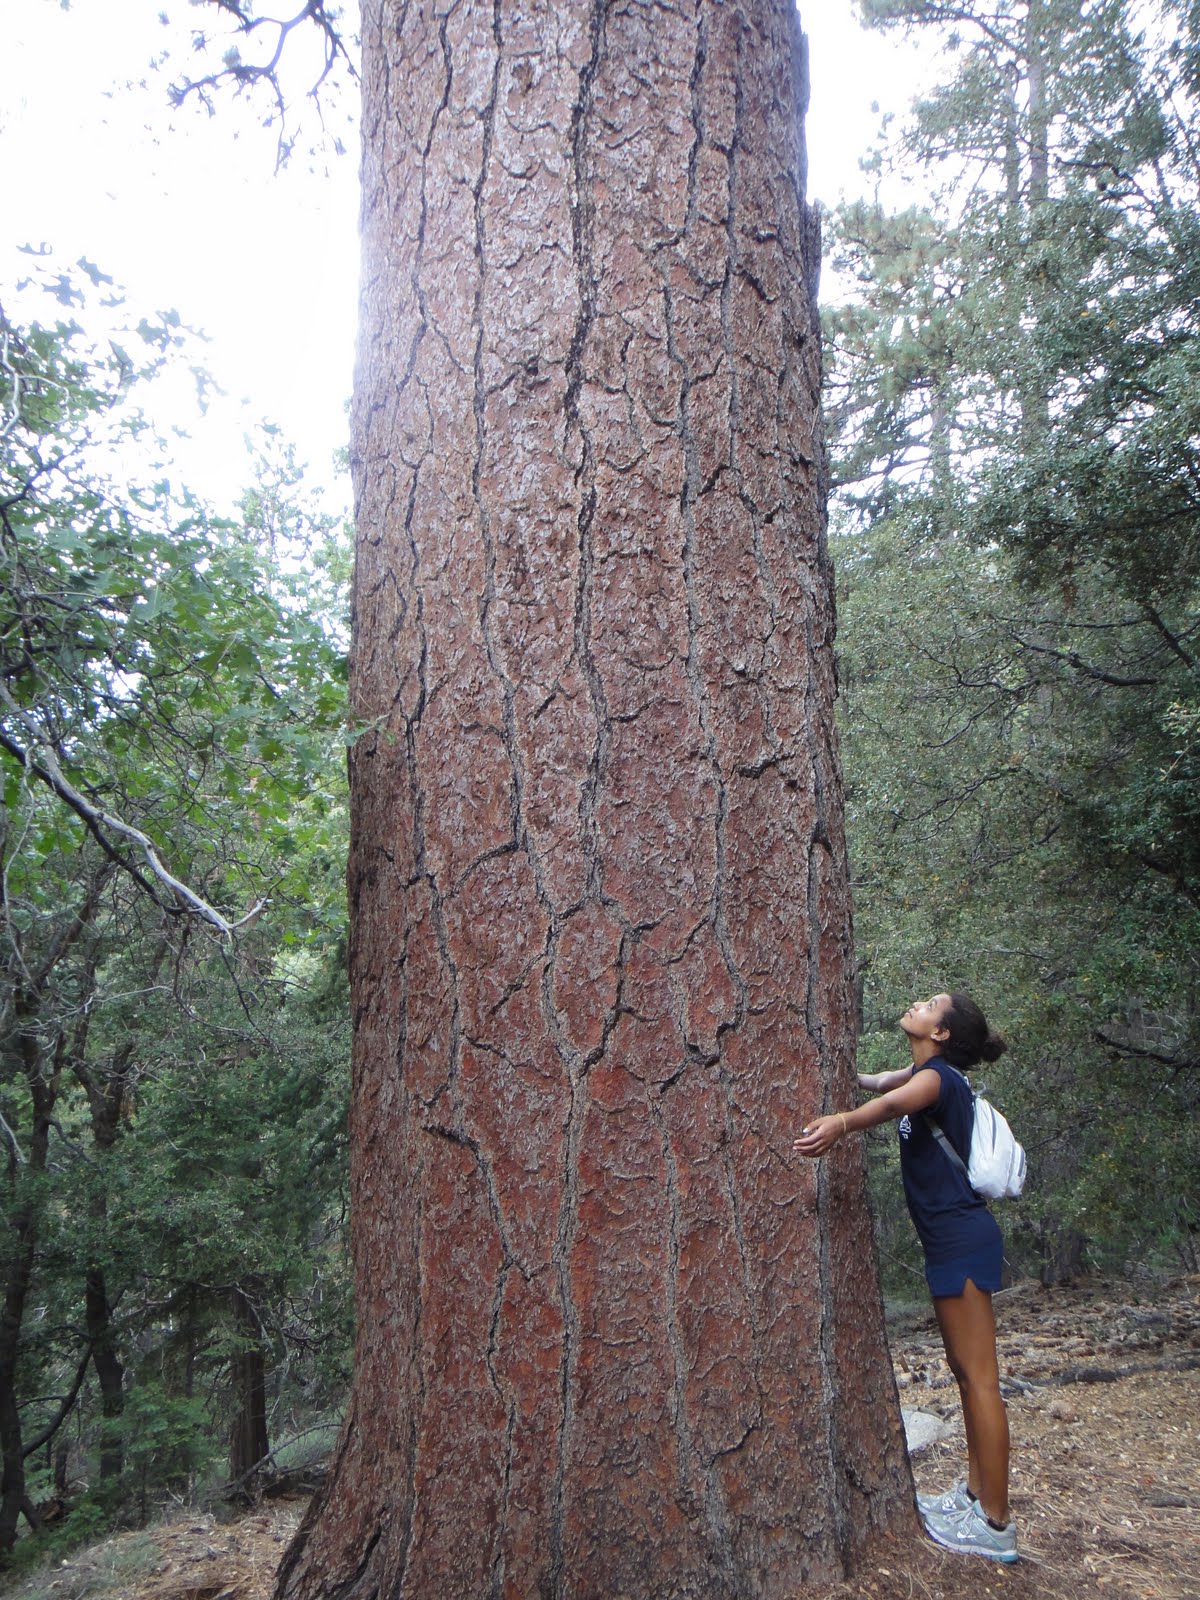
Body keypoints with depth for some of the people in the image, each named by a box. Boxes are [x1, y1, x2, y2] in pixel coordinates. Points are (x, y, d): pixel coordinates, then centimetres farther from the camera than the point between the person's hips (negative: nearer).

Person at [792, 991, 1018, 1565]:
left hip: (962, 1238, -10)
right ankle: (975, 1492, 28)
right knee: (964, 1370, 17)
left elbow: (895, 1102, -39)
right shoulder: (925, 1075, 13)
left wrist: (843, 1121, -57)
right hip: (951, 1239, 10)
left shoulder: (938, 1076, -15)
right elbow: (871, 1081, 31)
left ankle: (995, 1525, 3)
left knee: (978, 1376, -4)